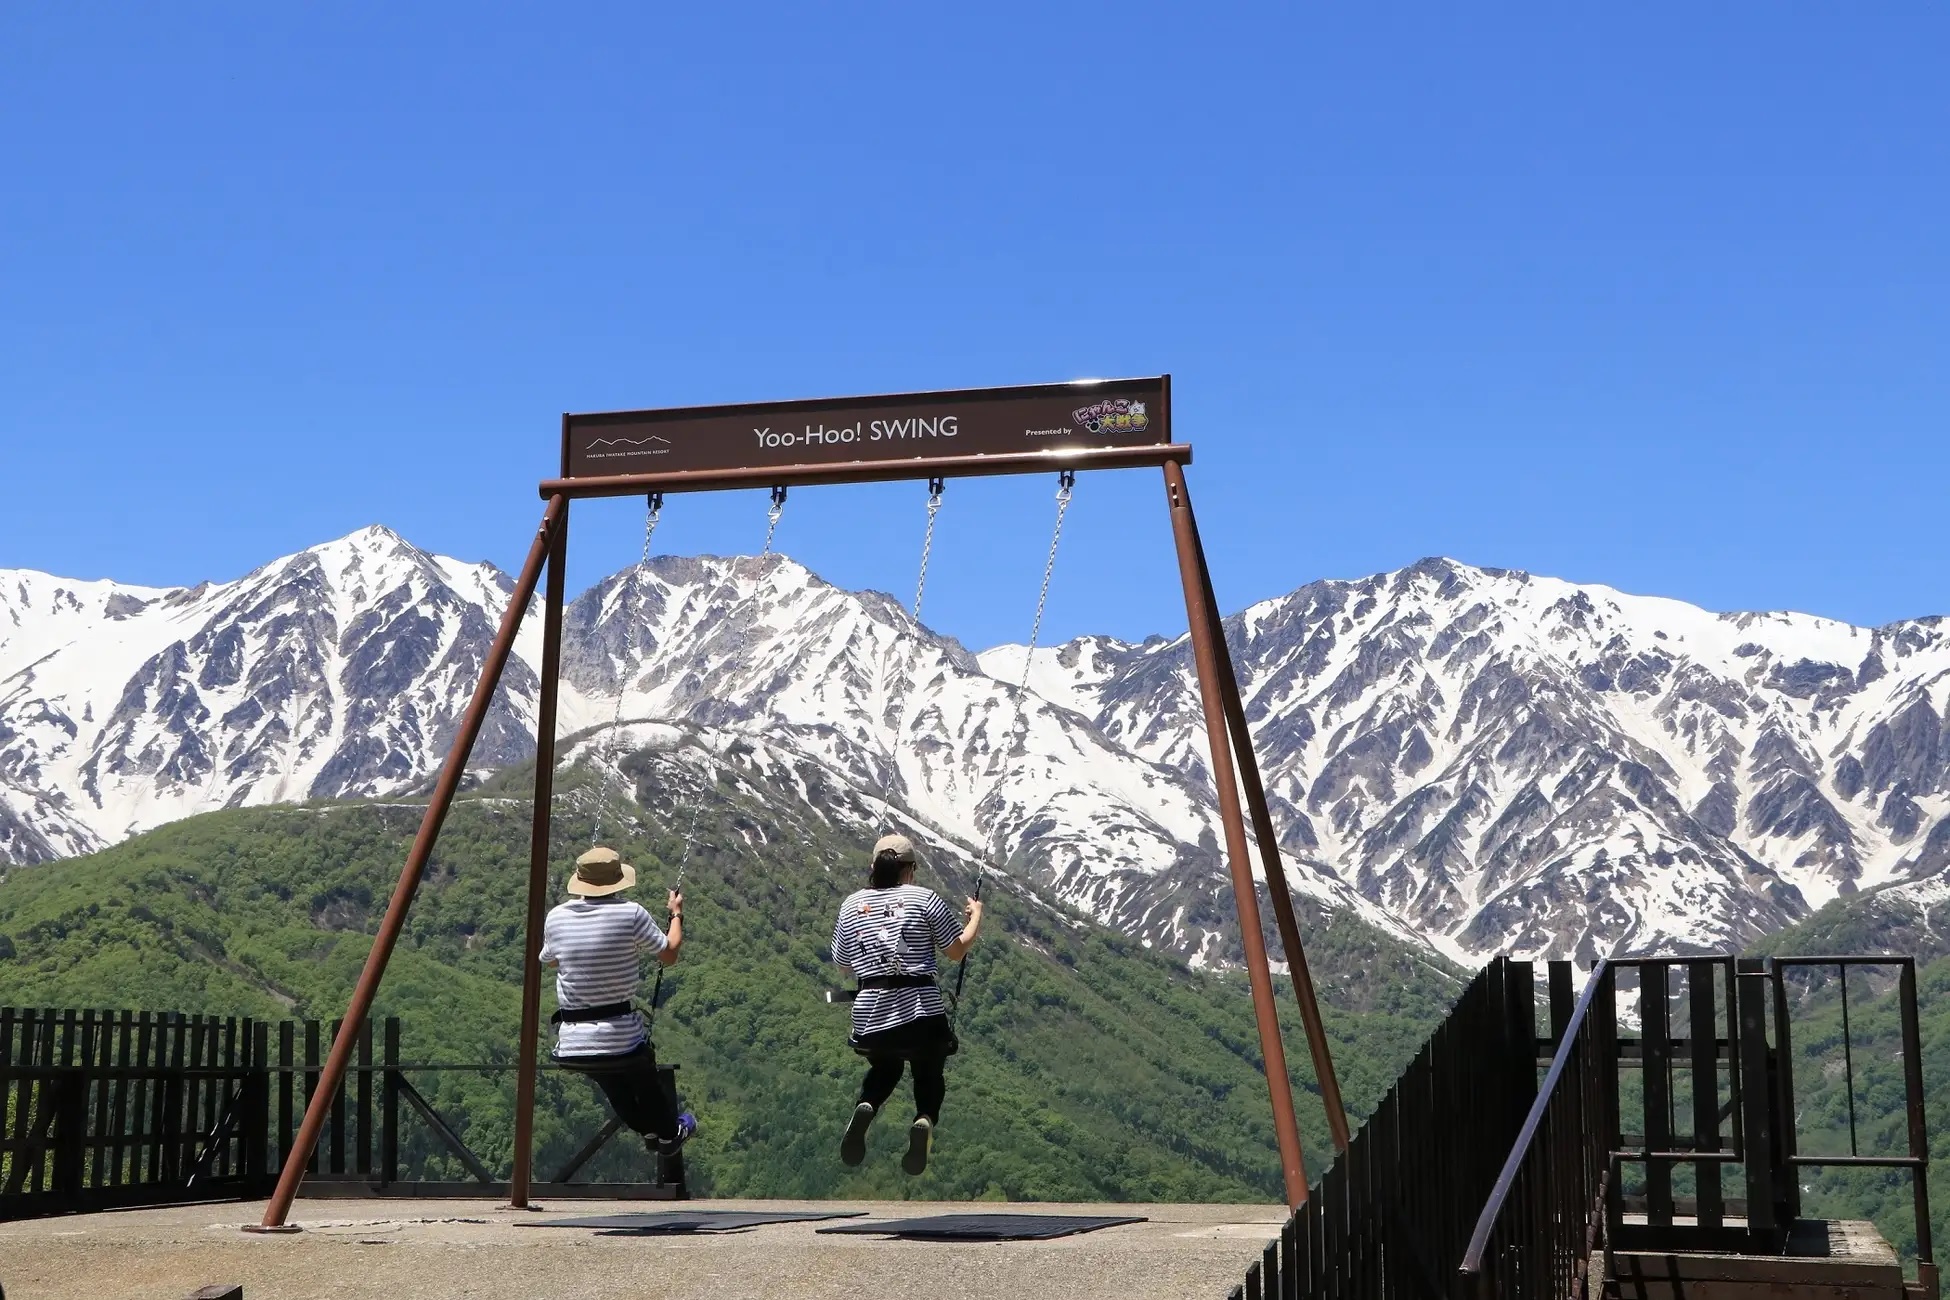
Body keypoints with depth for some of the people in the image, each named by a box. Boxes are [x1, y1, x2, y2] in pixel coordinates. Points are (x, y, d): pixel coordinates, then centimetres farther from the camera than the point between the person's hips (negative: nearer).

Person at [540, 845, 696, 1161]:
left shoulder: (556, 916, -1)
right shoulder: (629, 914, -12)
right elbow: (669, 955, 1)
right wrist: (677, 914, 19)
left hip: (572, 1045, 3)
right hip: (623, 1041, -3)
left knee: (613, 1086, 32)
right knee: (645, 1084, 28)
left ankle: (648, 1131, 50)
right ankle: (669, 1135, 50)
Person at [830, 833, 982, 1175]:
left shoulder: (851, 904, 9)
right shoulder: (924, 898, 0)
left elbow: (844, 964, 18)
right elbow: (957, 950, 6)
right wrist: (976, 915, 22)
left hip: (871, 1015, 2)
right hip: (922, 1013, -2)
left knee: (884, 1069, 31)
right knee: (929, 1075, 23)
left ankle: (865, 1108, -2)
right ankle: (925, 1120, -11)